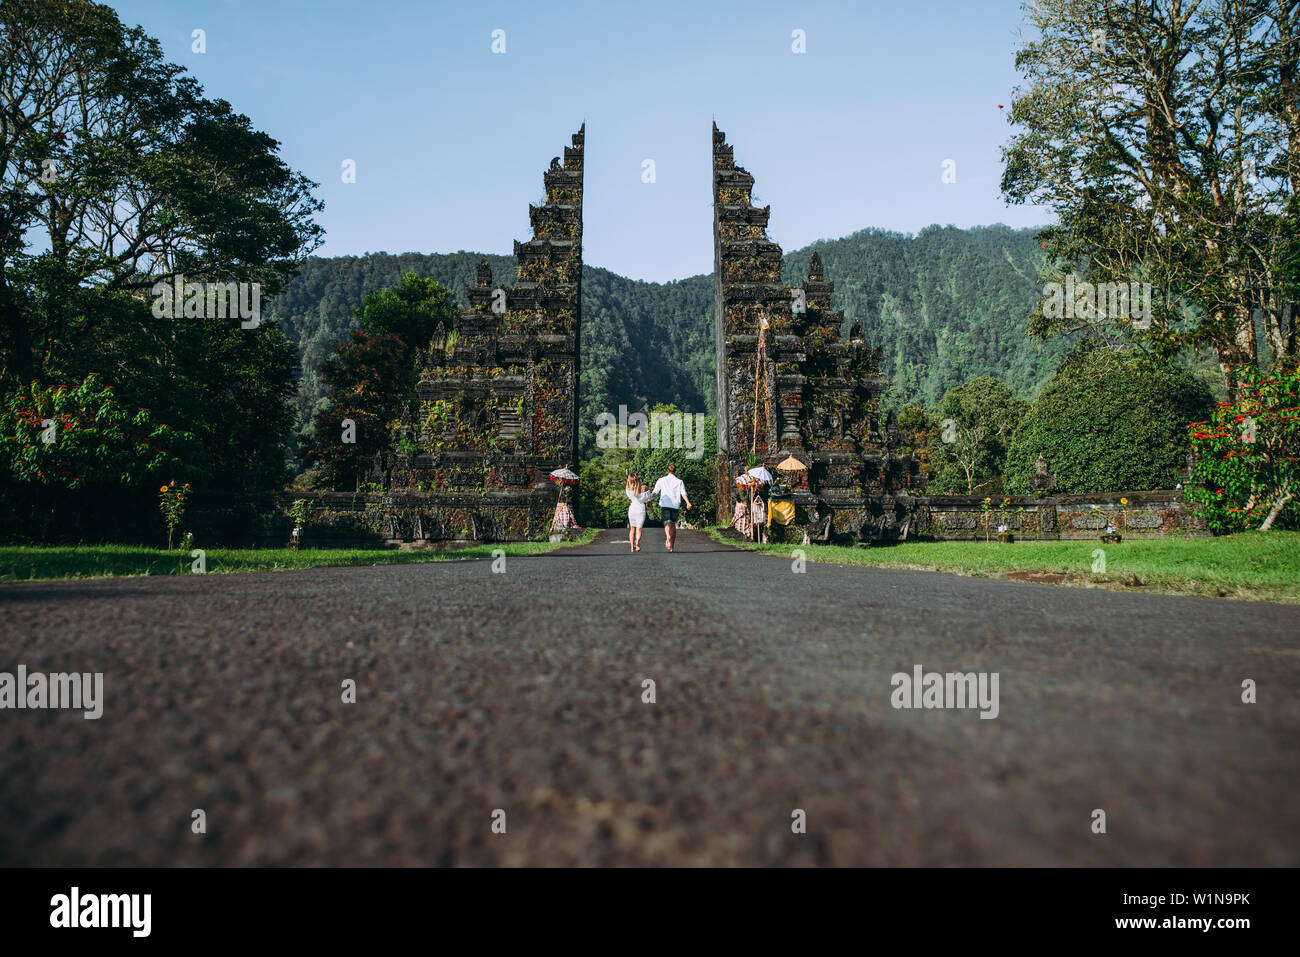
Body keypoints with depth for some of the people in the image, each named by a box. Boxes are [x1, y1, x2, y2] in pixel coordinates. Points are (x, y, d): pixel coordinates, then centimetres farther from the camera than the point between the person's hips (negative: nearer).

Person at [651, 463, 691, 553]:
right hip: (675, 505, 1)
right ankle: (672, 546, 15)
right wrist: (688, 503, -14)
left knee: (667, 523, -12)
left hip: (665, 504, -1)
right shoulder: (679, 482, 7)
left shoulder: (661, 480, 7)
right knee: (673, 525, 13)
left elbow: (655, 492, 2)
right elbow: (683, 493, -6)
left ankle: (668, 537, -42)